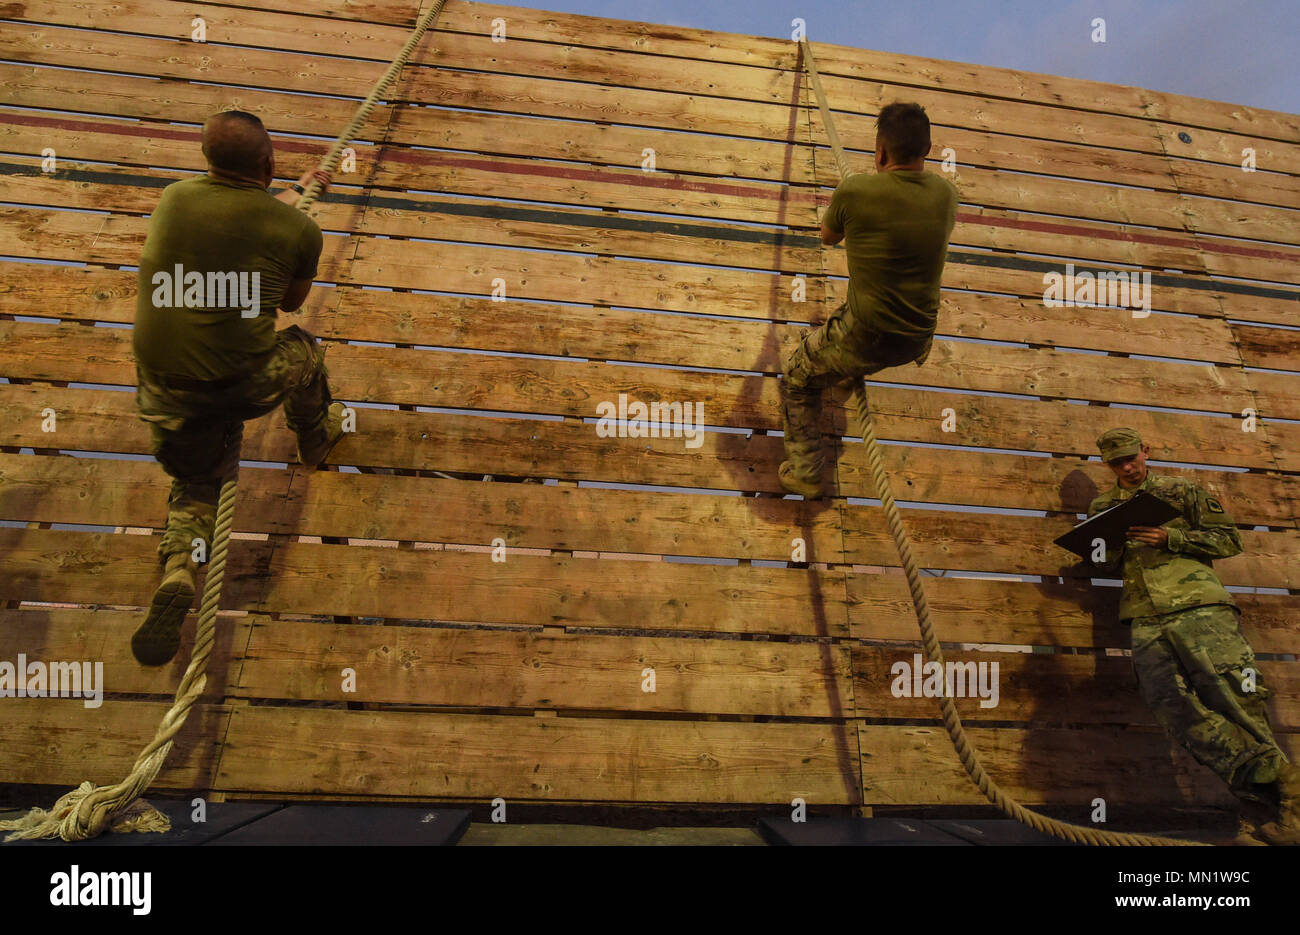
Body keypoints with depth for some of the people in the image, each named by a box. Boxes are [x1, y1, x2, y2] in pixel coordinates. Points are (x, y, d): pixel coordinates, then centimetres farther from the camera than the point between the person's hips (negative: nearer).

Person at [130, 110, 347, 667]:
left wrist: (291, 194, 40)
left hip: (164, 389, 3)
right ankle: (317, 437, 55)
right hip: (246, 385, -3)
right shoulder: (298, 229, -7)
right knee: (303, 350, 31)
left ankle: (178, 569, -3)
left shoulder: (174, 198, 3)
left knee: (196, 482, 23)